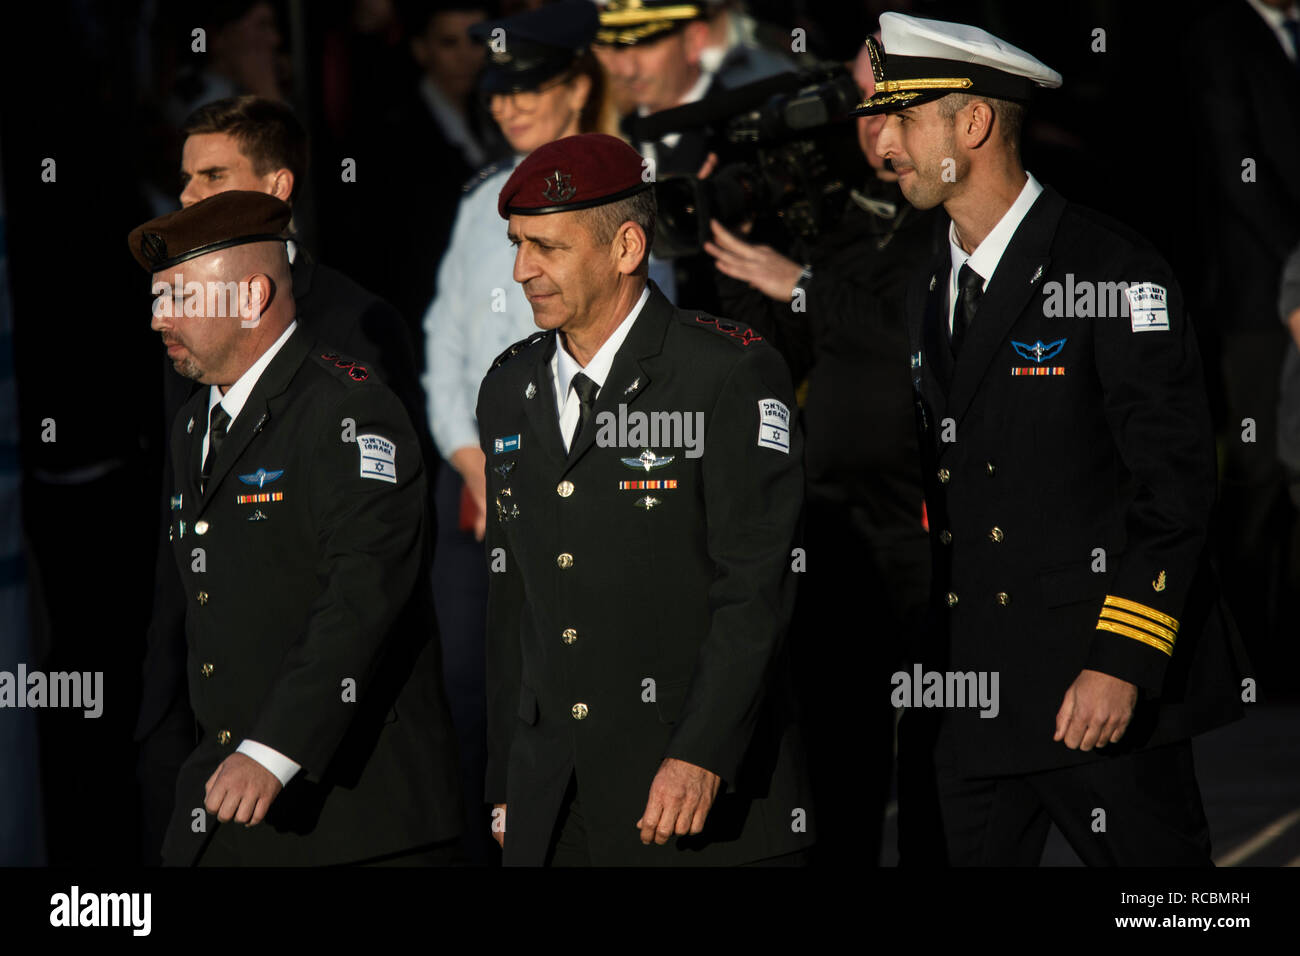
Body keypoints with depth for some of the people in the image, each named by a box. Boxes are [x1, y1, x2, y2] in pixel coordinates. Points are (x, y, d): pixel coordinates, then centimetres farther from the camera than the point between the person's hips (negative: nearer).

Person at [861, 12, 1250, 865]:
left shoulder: (1115, 273, -10)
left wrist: (1123, 665, -18)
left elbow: (1176, 481, -13)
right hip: (973, 699, 7)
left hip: (1109, 698, -7)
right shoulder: (930, 296, 15)